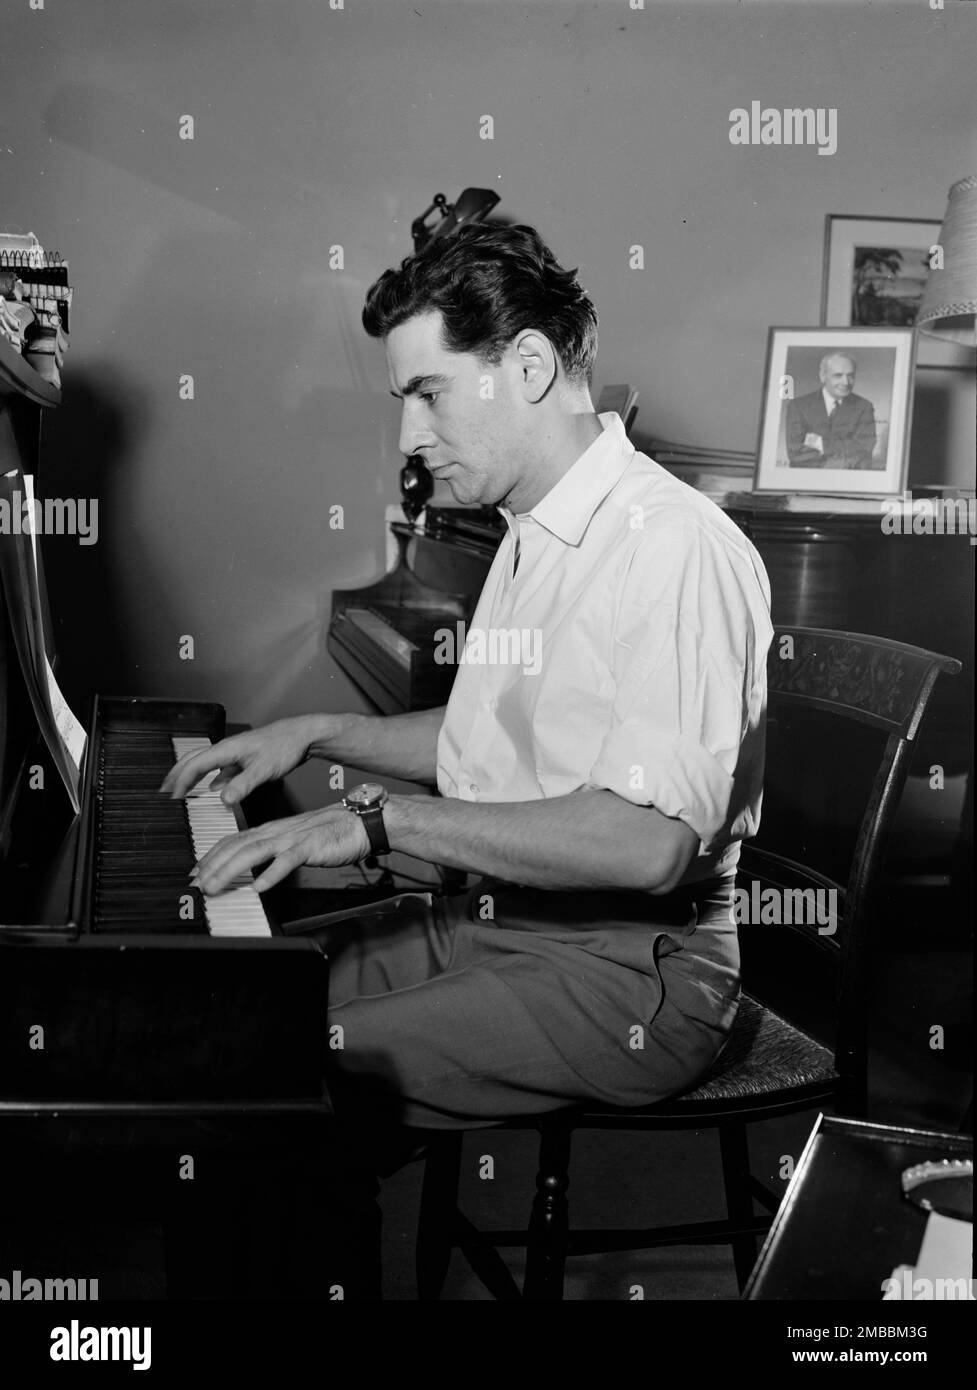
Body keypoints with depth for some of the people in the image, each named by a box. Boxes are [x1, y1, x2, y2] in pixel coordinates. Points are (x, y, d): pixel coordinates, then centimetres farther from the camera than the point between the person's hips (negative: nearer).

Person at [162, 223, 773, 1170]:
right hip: (494, 918, 10)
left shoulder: (675, 545, -19)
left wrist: (382, 819, -25)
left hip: (631, 975, -9)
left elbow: (651, 844, -29)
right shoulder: (530, 542, 15)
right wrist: (318, 734, 16)